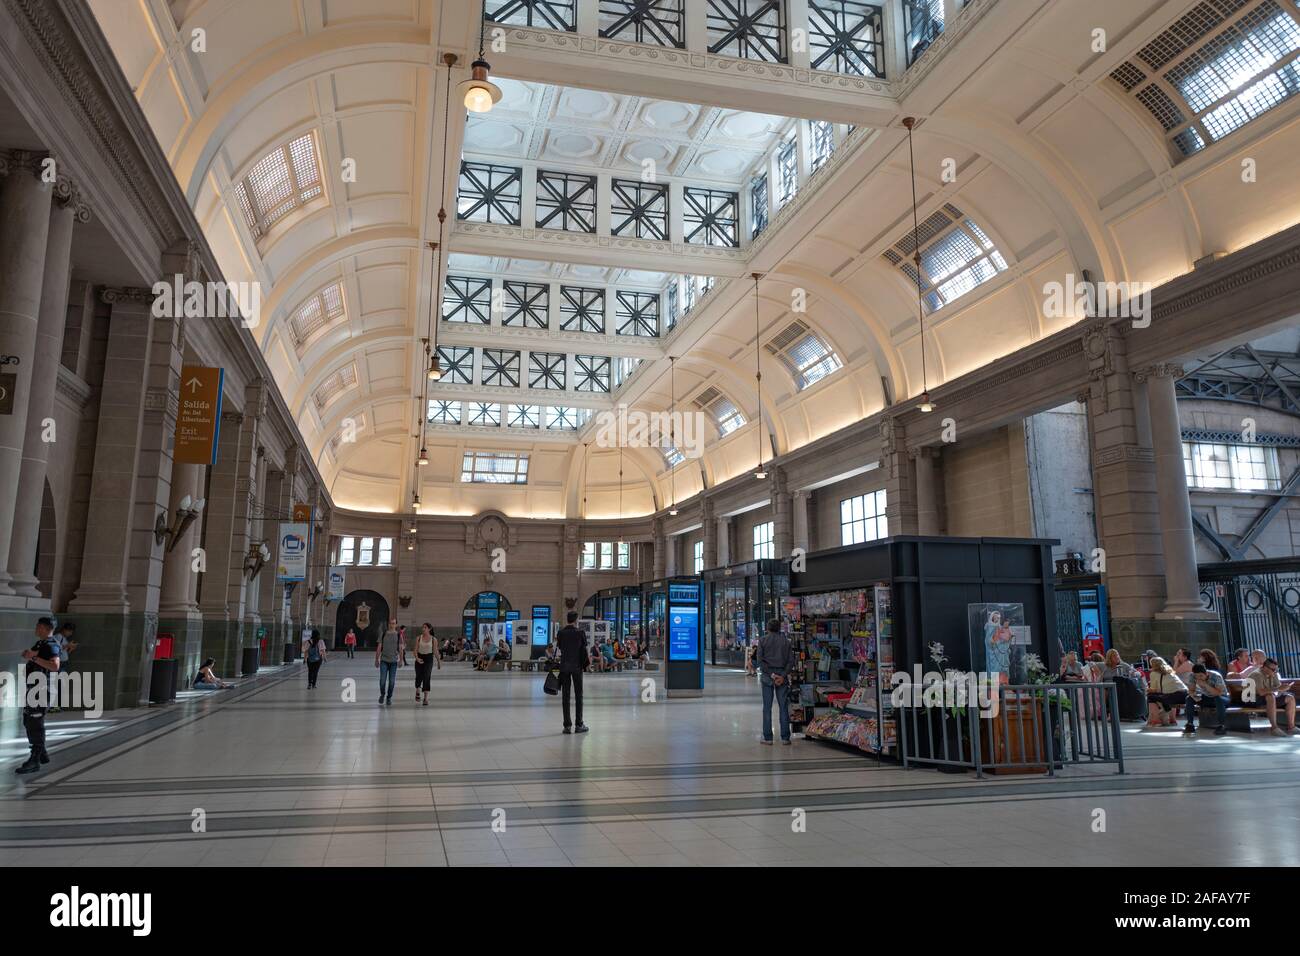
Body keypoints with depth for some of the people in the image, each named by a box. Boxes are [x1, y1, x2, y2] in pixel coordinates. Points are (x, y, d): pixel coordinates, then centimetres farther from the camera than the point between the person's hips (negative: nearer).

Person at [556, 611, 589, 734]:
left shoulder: (561, 633, -2)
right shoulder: (580, 633, -9)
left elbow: (559, 647, 6)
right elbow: (583, 651, -4)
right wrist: (586, 662, 10)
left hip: (564, 667, 2)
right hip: (577, 666, -2)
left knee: (565, 696, 5)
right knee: (578, 696, 6)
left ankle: (567, 725, 4)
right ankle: (579, 725, 7)